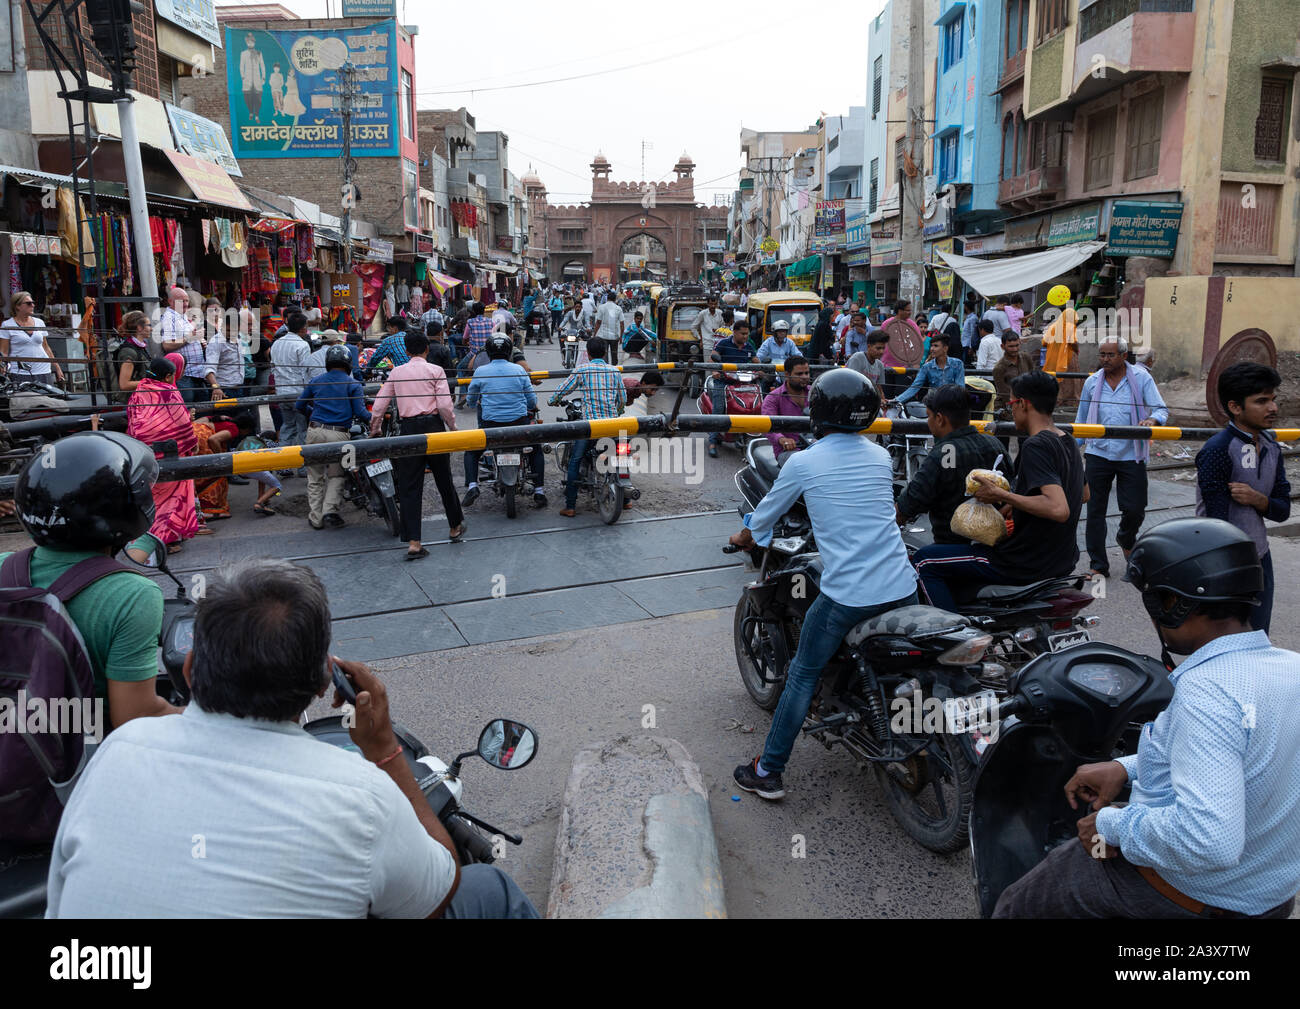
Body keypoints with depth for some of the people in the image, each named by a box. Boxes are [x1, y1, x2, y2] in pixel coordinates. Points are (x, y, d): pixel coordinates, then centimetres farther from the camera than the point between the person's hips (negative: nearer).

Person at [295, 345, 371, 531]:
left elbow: (299, 406, 17)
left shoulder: (316, 381, 12)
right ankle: (330, 510, -1)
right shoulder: (353, 384, 3)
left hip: (315, 431, 2)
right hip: (339, 435, -2)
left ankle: (316, 518, 11)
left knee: (315, 477, 11)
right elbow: (360, 412, -5)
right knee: (336, 475, 13)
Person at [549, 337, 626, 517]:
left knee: (575, 461, 5)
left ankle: (570, 506, 0)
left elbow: (562, 390, 3)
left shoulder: (582, 369, 0)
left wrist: (552, 401, 25)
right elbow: (623, 399, 17)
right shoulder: (614, 371, 11)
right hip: (612, 424, 4)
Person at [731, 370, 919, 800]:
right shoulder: (881, 456, 9)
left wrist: (745, 538, 31)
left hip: (846, 594, -4)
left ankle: (768, 772, 16)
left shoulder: (803, 463, -5)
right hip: (901, 587, 4)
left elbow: (766, 514, 9)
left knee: (802, 676, 9)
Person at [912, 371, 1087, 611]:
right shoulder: (1067, 441, 8)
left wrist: (1001, 495, -26)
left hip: (1026, 564, -10)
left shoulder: (1035, 446, -22)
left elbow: (1058, 509, -34)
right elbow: (1084, 494, 25)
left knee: (925, 561, -3)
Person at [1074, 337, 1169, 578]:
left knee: (1135, 509, 2)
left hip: (1131, 455, -1)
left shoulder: (1141, 378, -1)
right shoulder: (1092, 382, 6)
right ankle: (1098, 565, 13)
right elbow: (1082, 420, 16)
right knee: (1095, 511, 3)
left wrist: (1152, 419, -28)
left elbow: (1161, 409, -5)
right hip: (1098, 454, 2)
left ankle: (1126, 540, 37)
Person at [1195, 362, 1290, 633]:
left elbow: (1282, 511, 8)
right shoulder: (1217, 451, -18)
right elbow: (1218, 523, -20)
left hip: (1260, 559, 7)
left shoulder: (1271, 447, 6)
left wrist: (1257, 499, -15)